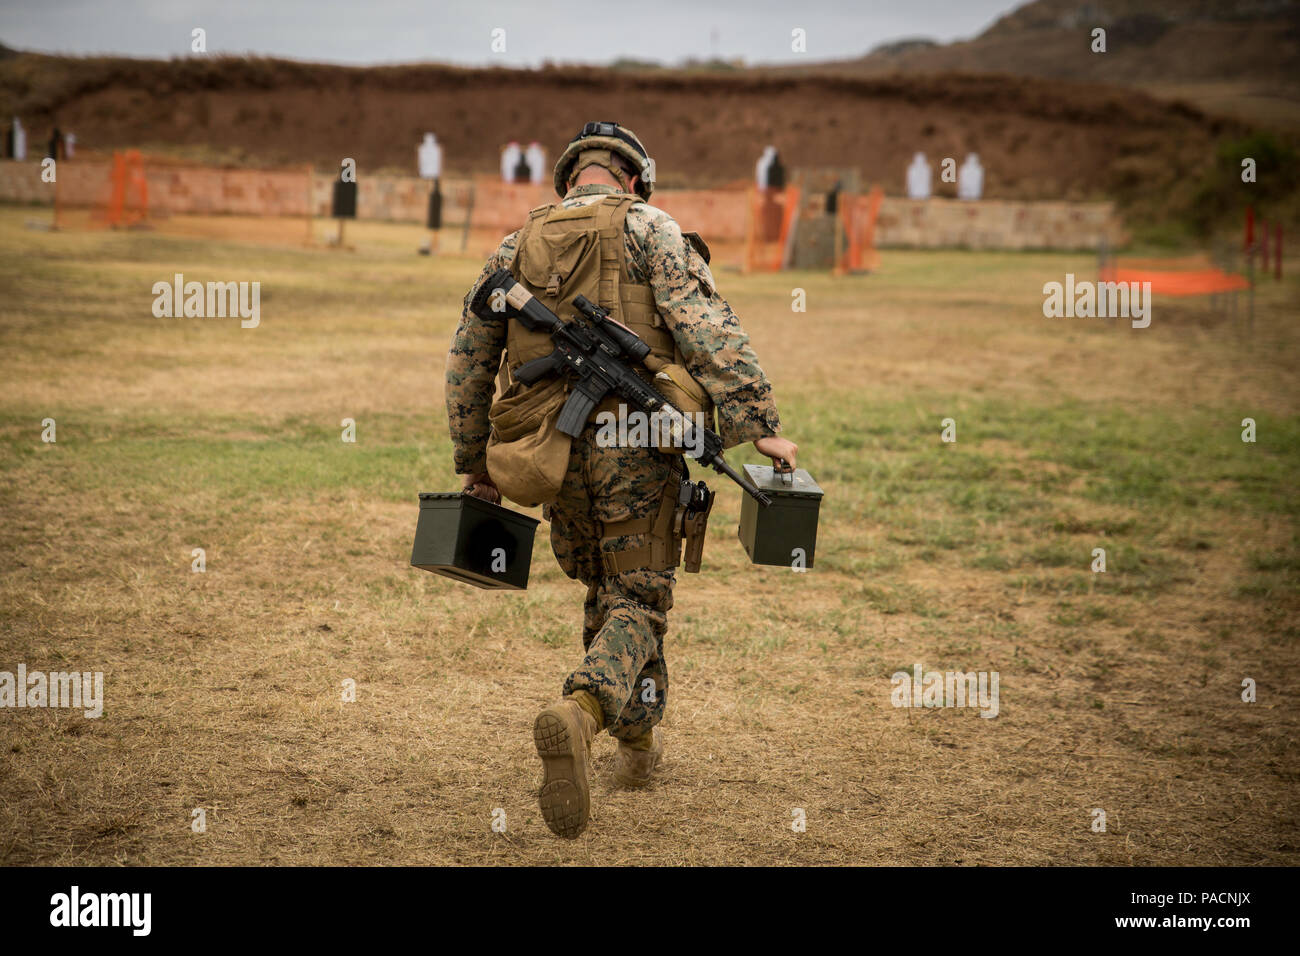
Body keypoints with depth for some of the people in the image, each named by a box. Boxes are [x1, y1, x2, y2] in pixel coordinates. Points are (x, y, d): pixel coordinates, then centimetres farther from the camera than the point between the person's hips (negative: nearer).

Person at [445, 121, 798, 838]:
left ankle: (638, 736, 29)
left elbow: (467, 361, 17)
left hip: (552, 452, 4)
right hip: (634, 441, -4)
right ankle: (579, 713, -27)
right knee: (635, 602, 0)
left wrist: (472, 462, 26)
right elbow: (707, 329, -12)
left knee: (606, 590, 23)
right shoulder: (650, 229, 1)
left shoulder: (516, 248, 15)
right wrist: (758, 425, -16)